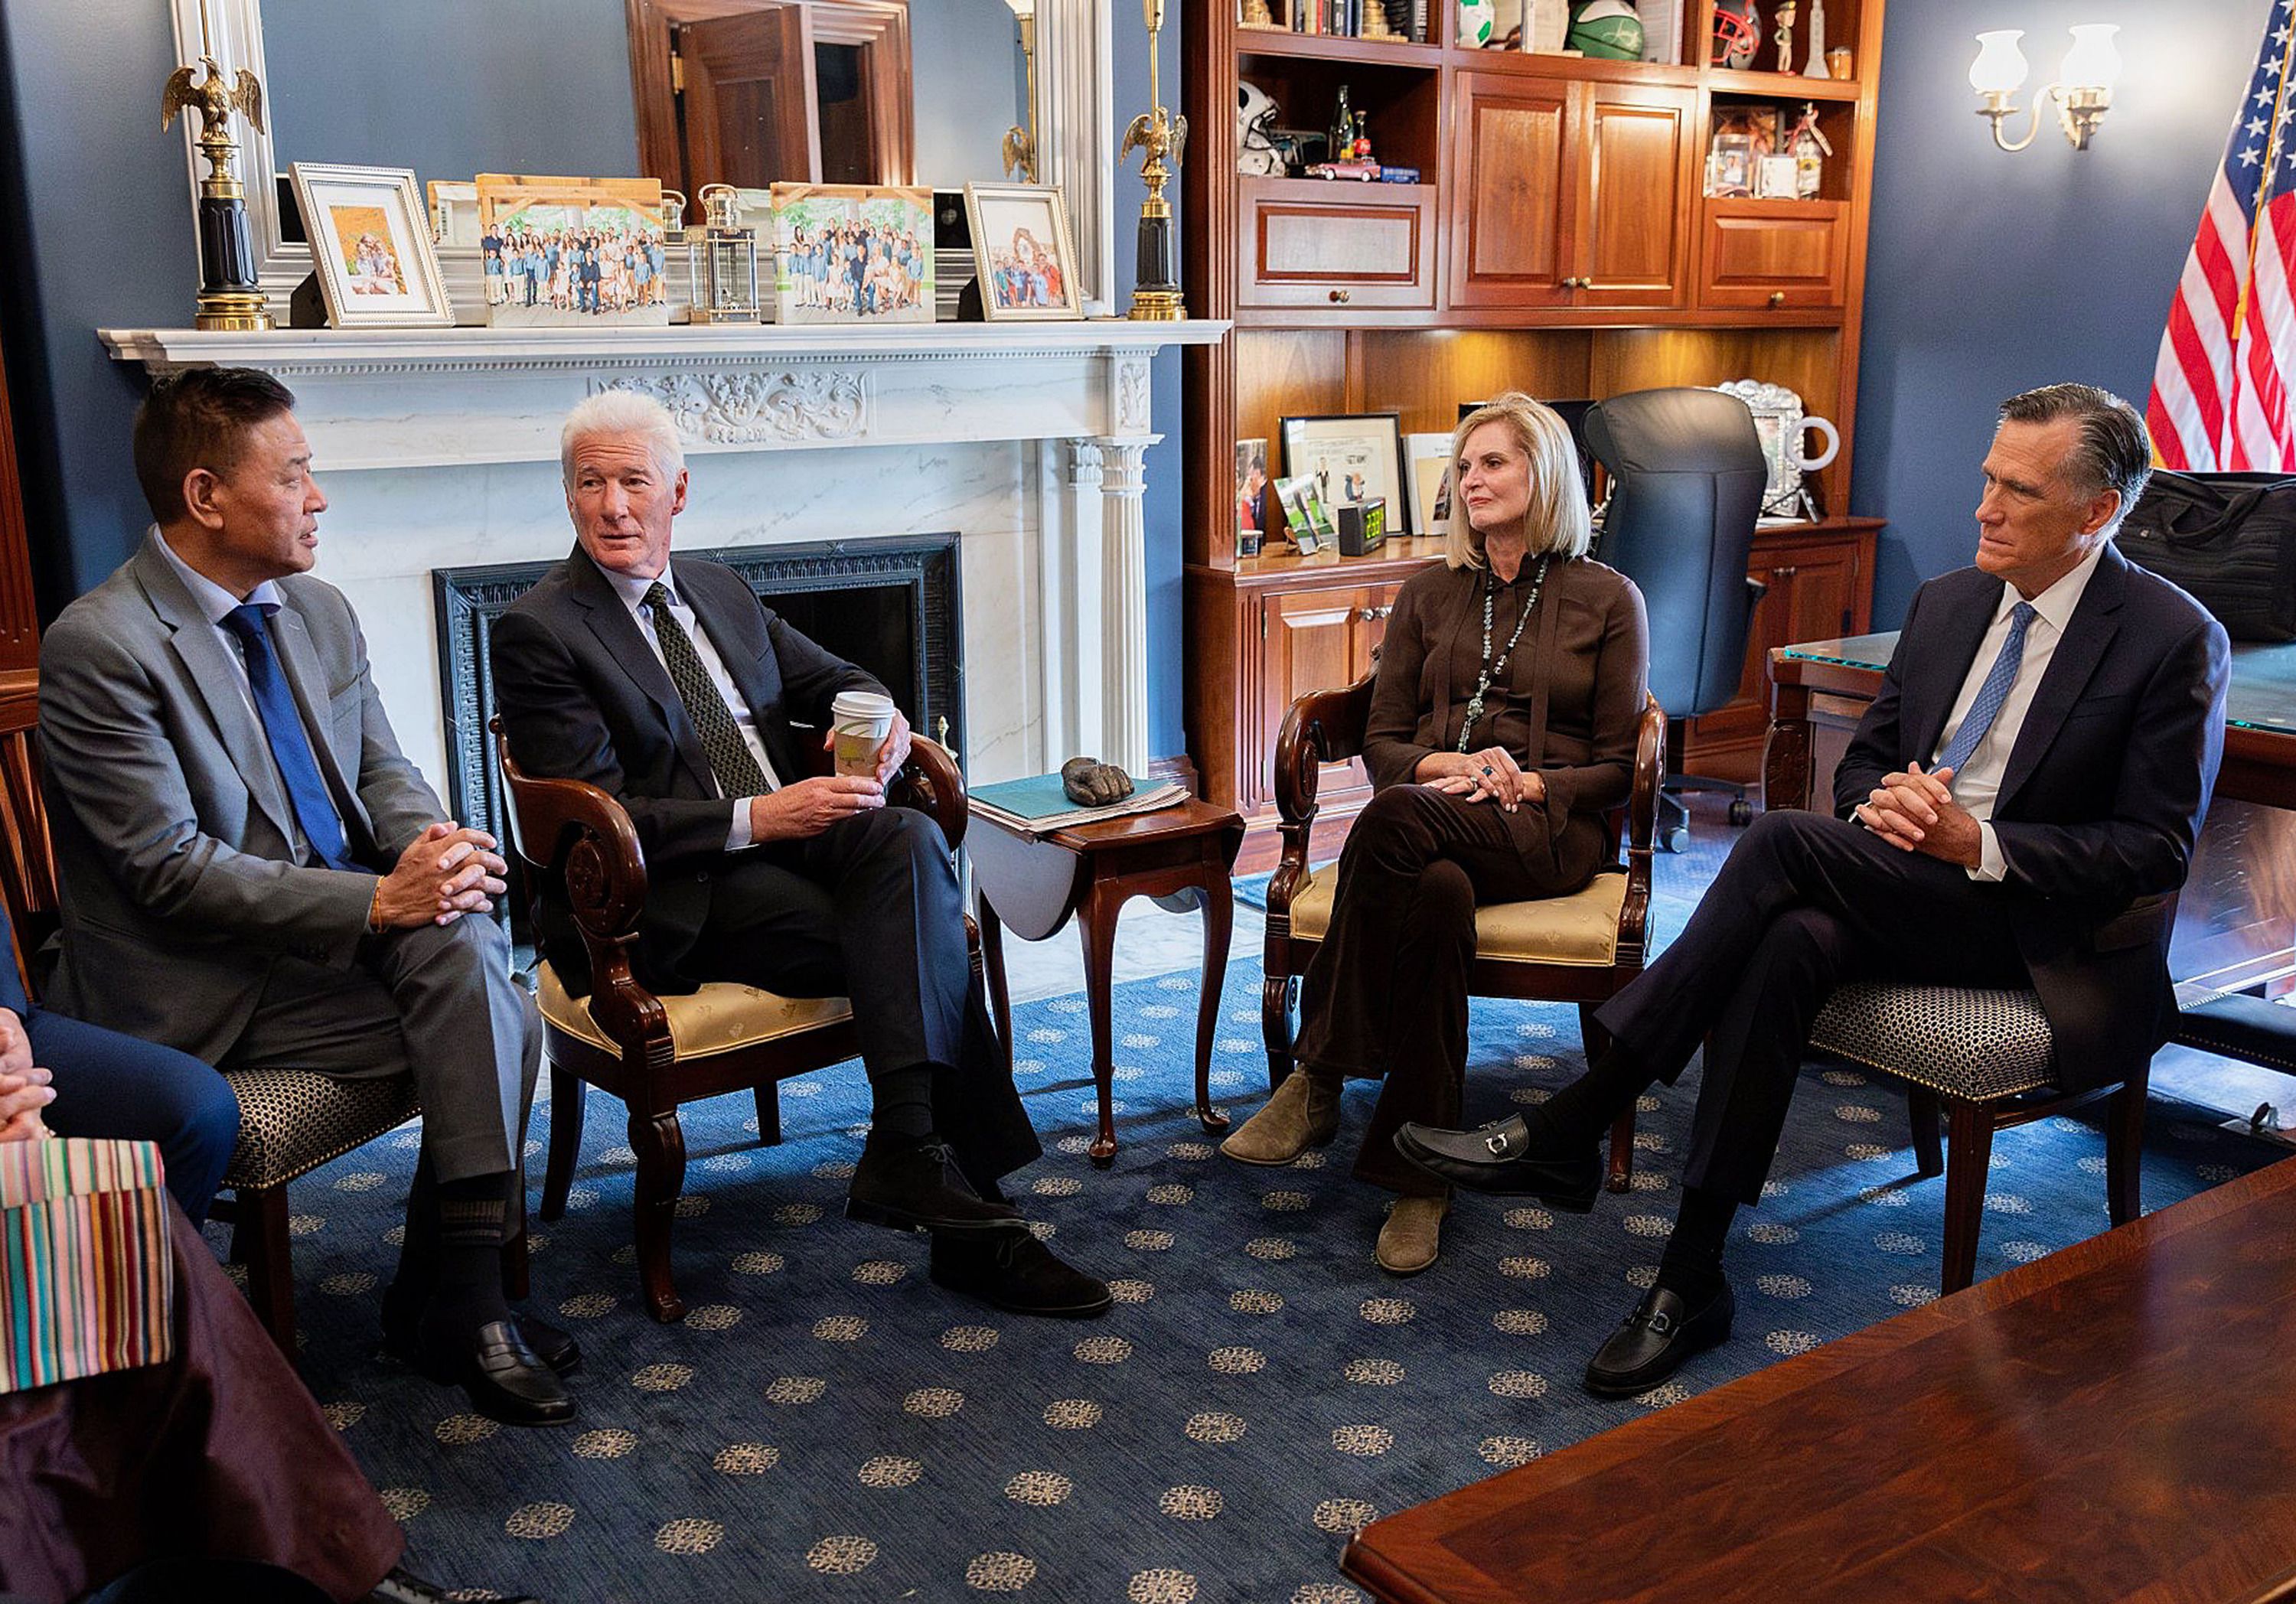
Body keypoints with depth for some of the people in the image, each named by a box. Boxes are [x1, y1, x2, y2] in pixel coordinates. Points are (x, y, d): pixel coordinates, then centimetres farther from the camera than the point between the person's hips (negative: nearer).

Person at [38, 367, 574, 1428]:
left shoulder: (317, 613, 8)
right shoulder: (99, 645, -16)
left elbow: (382, 769, 14)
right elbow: (170, 868, -19)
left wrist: (429, 844, -11)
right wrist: (377, 902, -26)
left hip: (343, 921, 7)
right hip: (204, 986, -6)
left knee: (466, 948, -24)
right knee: (492, 1022, -22)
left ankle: (455, 1292, -14)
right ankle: (453, 1299, -7)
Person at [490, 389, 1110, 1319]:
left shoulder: (720, 593, 18)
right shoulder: (536, 632, -4)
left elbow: (830, 678, 27)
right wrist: (755, 818, -21)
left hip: (789, 834, 6)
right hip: (671, 896, -6)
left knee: (909, 839, -28)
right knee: (913, 942, -26)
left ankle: (909, 1155, -31)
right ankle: (962, 1211, -24)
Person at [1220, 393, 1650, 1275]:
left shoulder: (1606, 598, 11)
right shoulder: (1428, 593, 20)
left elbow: (1618, 766, 6)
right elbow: (1381, 742, 15)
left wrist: (1525, 784, -12)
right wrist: (1448, 765, -7)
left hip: (1547, 830, -2)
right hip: (1427, 820, 3)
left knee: (1398, 822, -38)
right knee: (1434, 892, -39)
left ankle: (1321, 1073, -30)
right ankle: (1419, 1175, -33)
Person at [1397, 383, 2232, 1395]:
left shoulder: (2175, 639, -6)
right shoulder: (1945, 602, 13)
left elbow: (2156, 849, -9)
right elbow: (1861, 763, 16)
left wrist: (1978, 844, -21)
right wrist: (1882, 802, -9)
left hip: (2042, 927, -5)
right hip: (1902, 894, 5)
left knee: (1787, 840, -29)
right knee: (1787, 943, -32)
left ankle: (1567, 1132, -26)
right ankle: (1692, 1279, -27)